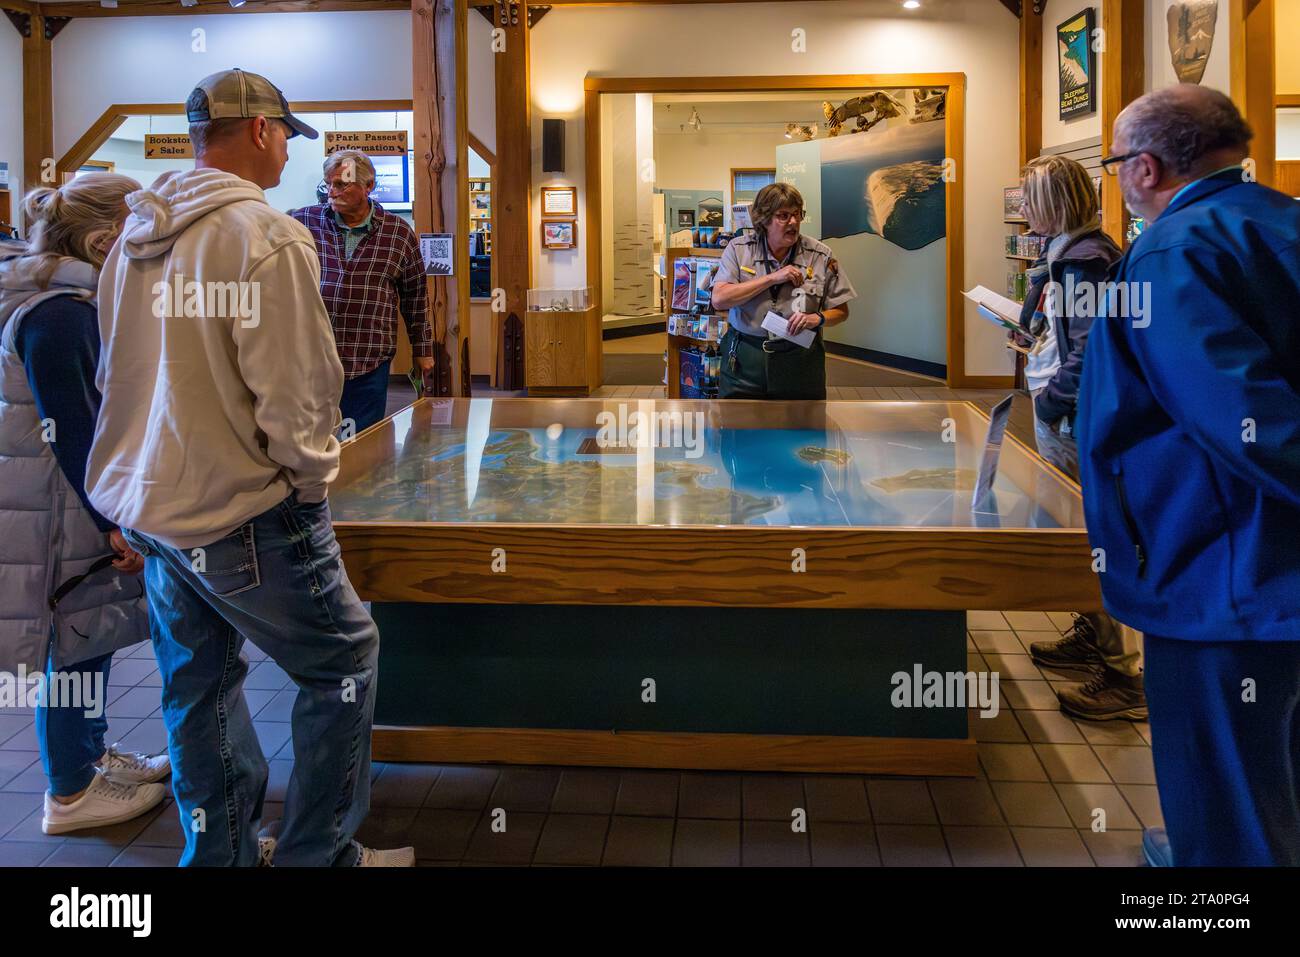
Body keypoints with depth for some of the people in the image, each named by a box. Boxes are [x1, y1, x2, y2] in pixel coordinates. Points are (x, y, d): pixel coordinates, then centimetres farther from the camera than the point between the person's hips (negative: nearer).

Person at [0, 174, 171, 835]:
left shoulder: (69, 299, 9)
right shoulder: (58, 315, -23)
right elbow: (71, 433, -22)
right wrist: (113, 522, -17)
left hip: (79, 498, 10)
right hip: (58, 508, -10)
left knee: (88, 639, 21)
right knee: (74, 647, 4)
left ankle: (91, 755, 38)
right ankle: (71, 793, 19)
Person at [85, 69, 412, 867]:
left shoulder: (134, 240, 9)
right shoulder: (266, 238, -17)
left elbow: (116, 376, 14)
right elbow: (295, 390, -19)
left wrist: (161, 478, 19)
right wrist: (312, 477, -3)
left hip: (148, 505, 9)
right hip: (243, 511, -8)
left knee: (200, 686, 18)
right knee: (345, 660, 6)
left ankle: (223, 850, 31)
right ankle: (319, 853, 13)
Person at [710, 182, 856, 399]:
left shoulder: (821, 255, 0)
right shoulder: (738, 249, 0)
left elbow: (841, 311, 6)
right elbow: (719, 299, -13)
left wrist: (818, 319, -17)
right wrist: (772, 278, -15)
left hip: (799, 361, 0)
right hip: (744, 360, 0)